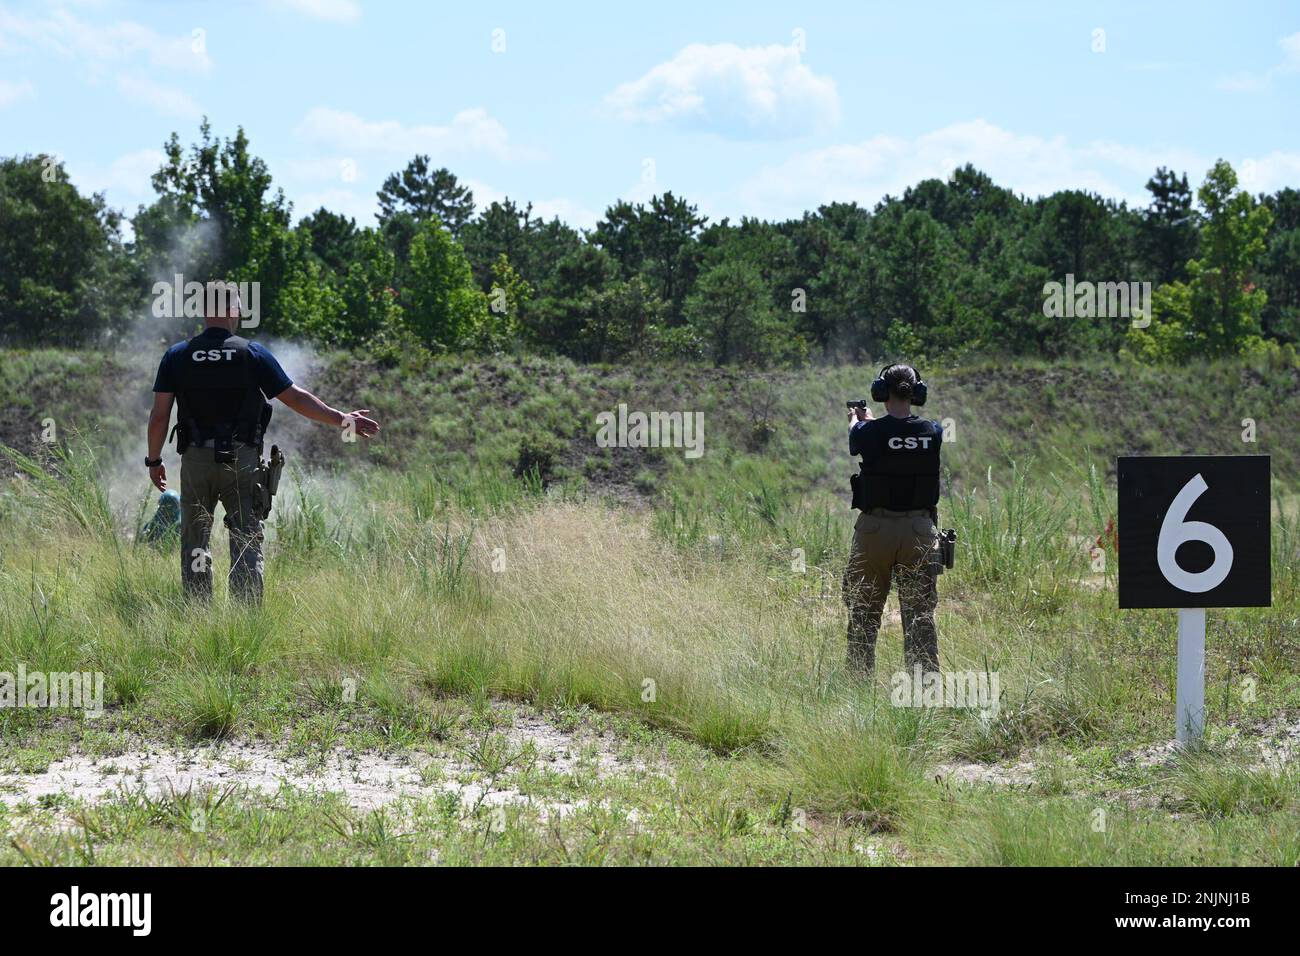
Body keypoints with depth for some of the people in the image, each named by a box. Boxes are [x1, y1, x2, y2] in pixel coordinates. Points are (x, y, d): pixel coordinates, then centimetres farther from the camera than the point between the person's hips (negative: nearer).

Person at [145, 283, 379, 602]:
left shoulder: (177, 356, 1)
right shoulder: (253, 354, -3)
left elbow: (159, 415, 0)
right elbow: (296, 398, 0)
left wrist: (154, 460, 12)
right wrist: (342, 419, 7)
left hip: (195, 460, 1)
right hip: (242, 461, -1)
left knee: (194, 542, 10)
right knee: (246, 541, 3)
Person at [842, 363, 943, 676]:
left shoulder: (869, 432, -12)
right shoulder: (933, 433, -4)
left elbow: (854, 446, 12)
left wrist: (856, 420, 35)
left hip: (876, 529, -2)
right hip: (920, 529, 2)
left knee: (864, 614, 12)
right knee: (920, 615, 7)